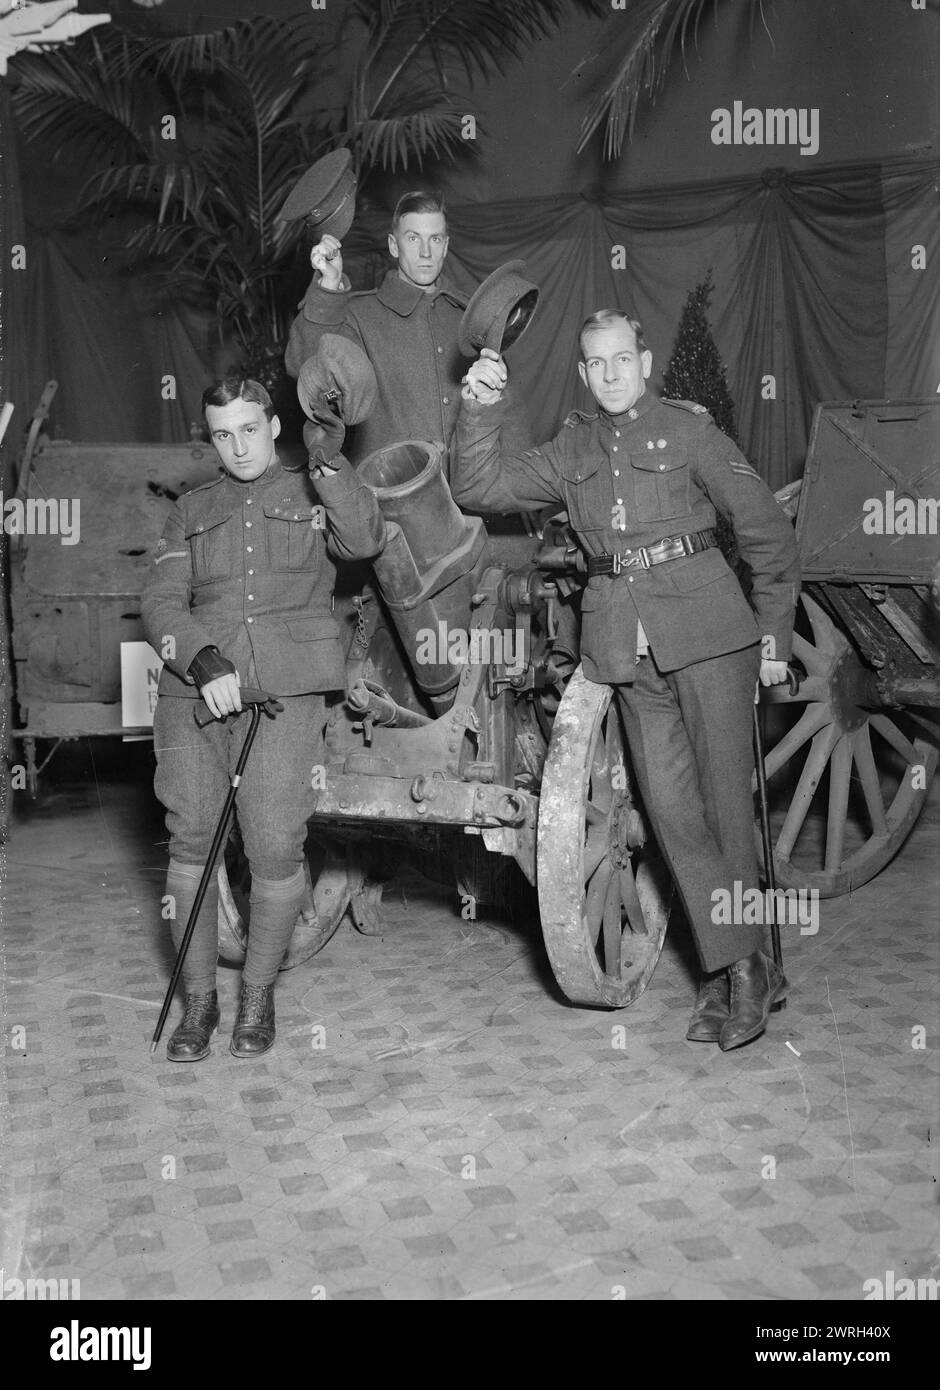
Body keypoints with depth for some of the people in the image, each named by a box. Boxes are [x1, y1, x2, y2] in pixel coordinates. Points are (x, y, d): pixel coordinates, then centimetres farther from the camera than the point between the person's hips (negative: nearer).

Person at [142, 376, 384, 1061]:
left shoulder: (312, 496, 15)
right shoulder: (192, 510, 20)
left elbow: (363, 540, -6)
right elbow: (162, 602, 7)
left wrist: (332, 466, -19)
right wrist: (202, 658, -11)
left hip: (285, 693, -2)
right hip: (194, 691, 3)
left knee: (276, 850, -6)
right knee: (190, 842, 2)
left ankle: (259, 994, 15)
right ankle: (199, 998, 17)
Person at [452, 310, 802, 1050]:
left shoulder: (688, 429, 3)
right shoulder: (572, 450, 15)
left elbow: (768, 530, 4)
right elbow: (479, 487, 10)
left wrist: (775, 636, 3)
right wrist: (481, 408, -5)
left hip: (706, 628, -4)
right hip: (624, 641, 4)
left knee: (724, 799, -2)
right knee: (671, 806, 2)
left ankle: (738, 967, 12)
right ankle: (740, 967, 13)